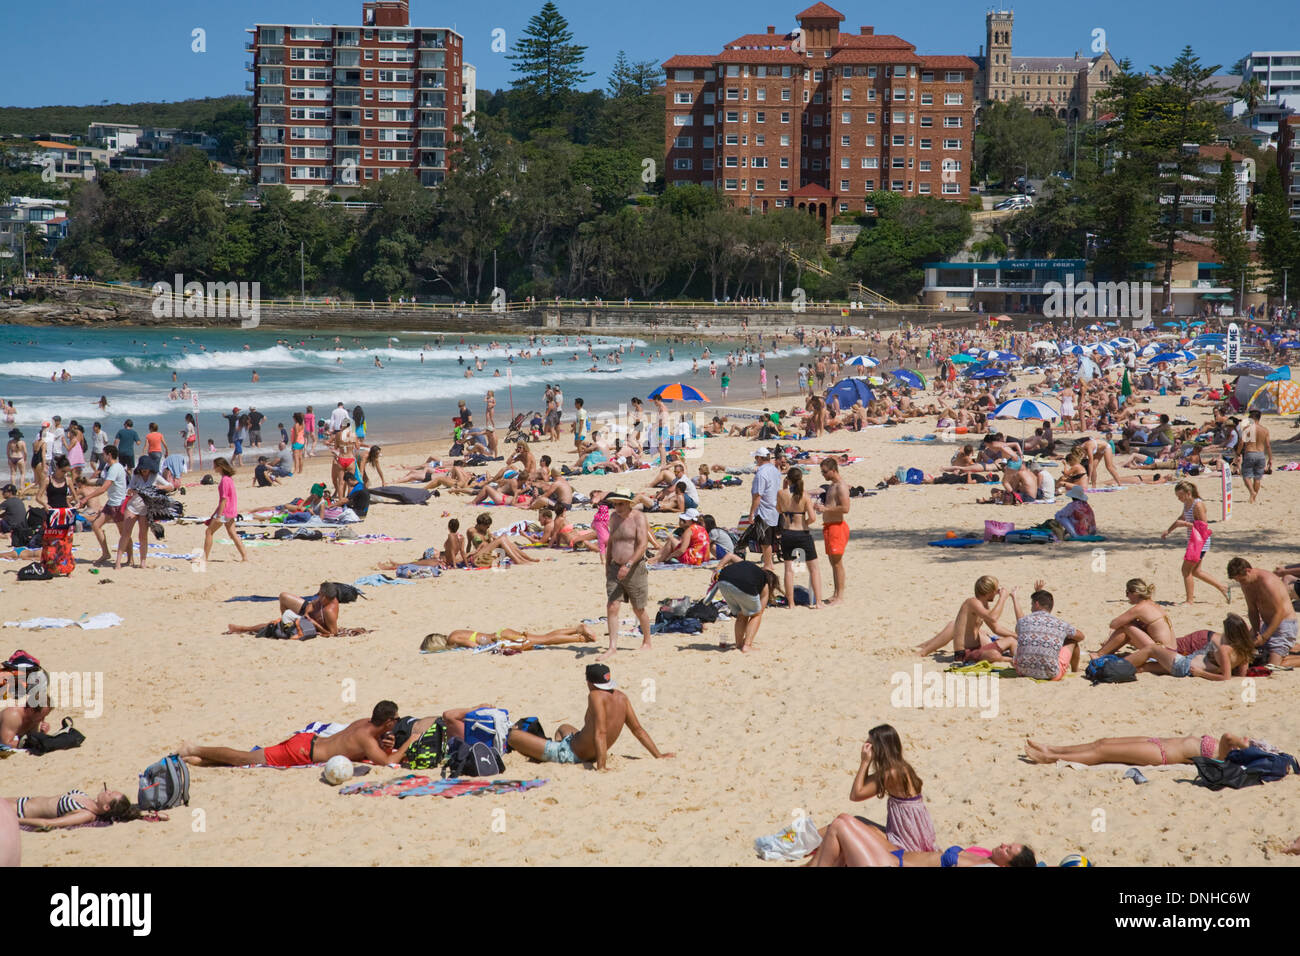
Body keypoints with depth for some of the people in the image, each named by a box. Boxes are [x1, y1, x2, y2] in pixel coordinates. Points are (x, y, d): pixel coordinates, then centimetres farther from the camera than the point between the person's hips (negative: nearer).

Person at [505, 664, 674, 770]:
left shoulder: (596, 696, -26)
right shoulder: (621, 697, -5)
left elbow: (600, 732, -35)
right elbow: (638, 729, -2)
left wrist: (602, 765, -40)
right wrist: (658, 755, 6)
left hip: (570, 754, -9)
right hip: (587, 755, 9)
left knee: (513, 736, -2)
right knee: (563, 728, 41)